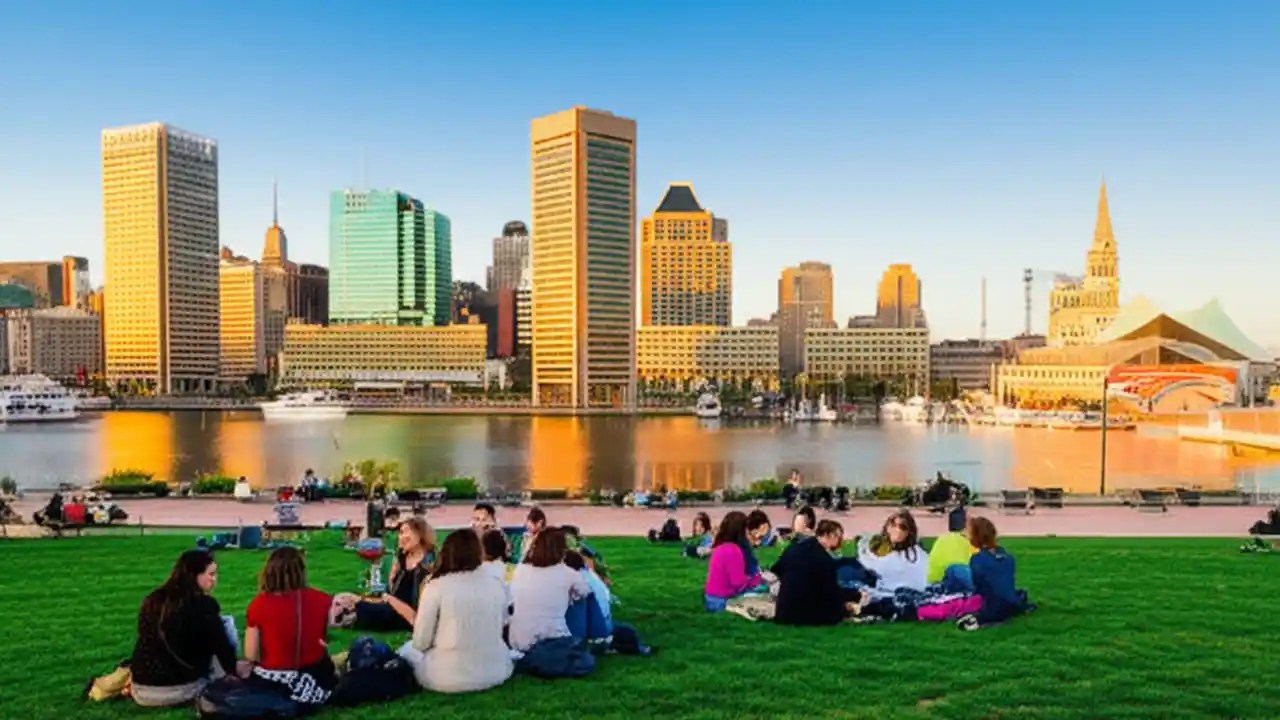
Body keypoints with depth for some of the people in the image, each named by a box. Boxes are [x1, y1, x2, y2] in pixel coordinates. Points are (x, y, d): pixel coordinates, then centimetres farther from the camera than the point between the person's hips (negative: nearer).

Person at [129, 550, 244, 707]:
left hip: (141, 692, 6)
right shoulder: (204, 605, -12)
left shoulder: (152, 600, 7)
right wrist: (234, 668, 13)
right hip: (181, 690, -6)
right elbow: (221, 645, -5)